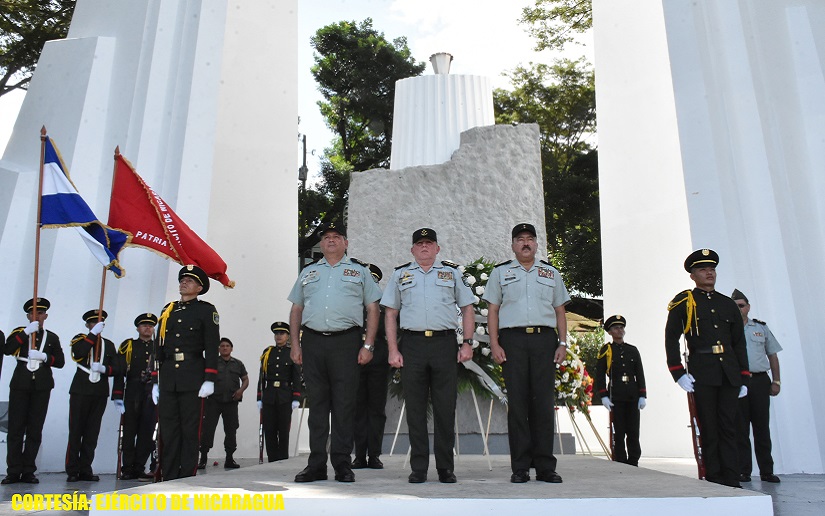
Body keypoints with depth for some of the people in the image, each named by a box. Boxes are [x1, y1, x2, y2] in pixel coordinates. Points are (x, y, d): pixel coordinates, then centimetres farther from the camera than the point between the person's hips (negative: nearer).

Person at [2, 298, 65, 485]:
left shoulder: (52, 338, 12)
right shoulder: (19, 333, 9)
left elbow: (60, 362, 7)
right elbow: (7, 350, -10)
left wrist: (44, 357, -10)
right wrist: (26, 332, -16)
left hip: (42, 388, 1)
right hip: (20, 385, -1)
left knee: (35, 430, 3)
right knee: (15, 428, -2)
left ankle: (28, 471, 10)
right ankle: (13, 471, 5)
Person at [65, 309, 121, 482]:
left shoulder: (109, 344, 16)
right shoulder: (80, 338, 8)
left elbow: (116, 369, 9)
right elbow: (79, 353, -15)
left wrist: (104, 369, -10)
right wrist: (93, 334, -15)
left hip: (100, 394, 3)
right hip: (80, 391, -3)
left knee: (92, 432, 3)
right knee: (76, 431, 0)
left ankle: (85, 470, 8)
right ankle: (72, 471, 6)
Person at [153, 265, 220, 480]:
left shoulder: (206, 310, 3)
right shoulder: (168, 310, 17)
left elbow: (212, 347, -3)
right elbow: (159, 347, 18)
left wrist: (209, 380, -11)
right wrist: (155, 381, 13)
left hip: (193, 378, -5)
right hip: (167, 379, 5)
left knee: (190, 430, 0)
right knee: (168, 429, 6)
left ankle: (187, 477, 5)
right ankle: (169, 477, 13)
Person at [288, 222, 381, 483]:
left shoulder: (359, 271, 11)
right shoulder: (308, 272, 19)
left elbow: (373, 309, 6)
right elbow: (296, 309, 18)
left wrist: (368, 345, -3)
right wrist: (295, 344, 8)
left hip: (346, 341, -2)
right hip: (313, 341, 3)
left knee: (343, 405, -1)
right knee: (317, 404, 6)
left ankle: (342, 464, 7)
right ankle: (316, 464, 13)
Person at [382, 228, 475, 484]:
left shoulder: (452, 272, 14)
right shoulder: (400, 274, 14)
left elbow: (467, 309, 13)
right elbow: (390, 314, 12)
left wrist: (467, 343, 2)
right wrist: (393, 350, 2)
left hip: (445, 343, 0)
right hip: (412, 344, 1)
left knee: (445, 408, 1)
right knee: (415, 408, 3)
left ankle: (445, 467, 12)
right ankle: (418, 468, 13)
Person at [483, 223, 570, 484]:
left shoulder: (551, 273, 18)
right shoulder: (501, 272, 13)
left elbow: (560, 311, 17)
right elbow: (492, 310, 8)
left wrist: (562, 343, 5)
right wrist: (494, 344, -3)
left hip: (545, 338, 1)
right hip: (513, 339, -1)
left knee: (544, 402, -1)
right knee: (517, 402, -2)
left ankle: (545, 466, 7)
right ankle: (520, 467, 5)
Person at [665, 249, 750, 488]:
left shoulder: (728, 304, 15)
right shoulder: (683, 302, 3)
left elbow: (739, 343, 15)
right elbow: (671, 339, -1)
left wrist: (743, 378, 9)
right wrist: (679, 374, -8)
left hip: (729, 374, 4)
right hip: (702, 374, -4)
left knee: (728, 428, 4)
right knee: (709, 430, 1)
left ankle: (732, 482, 7)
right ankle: (715, 482, 7)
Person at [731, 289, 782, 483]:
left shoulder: (761, 327, 13)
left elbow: (772, 355, 14)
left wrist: (776, 381, 6)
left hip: (760, 381, 2)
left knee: (762, 427, 4)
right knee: (740, 428, 1)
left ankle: (766, 471, 13)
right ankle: (743, 471, 7)